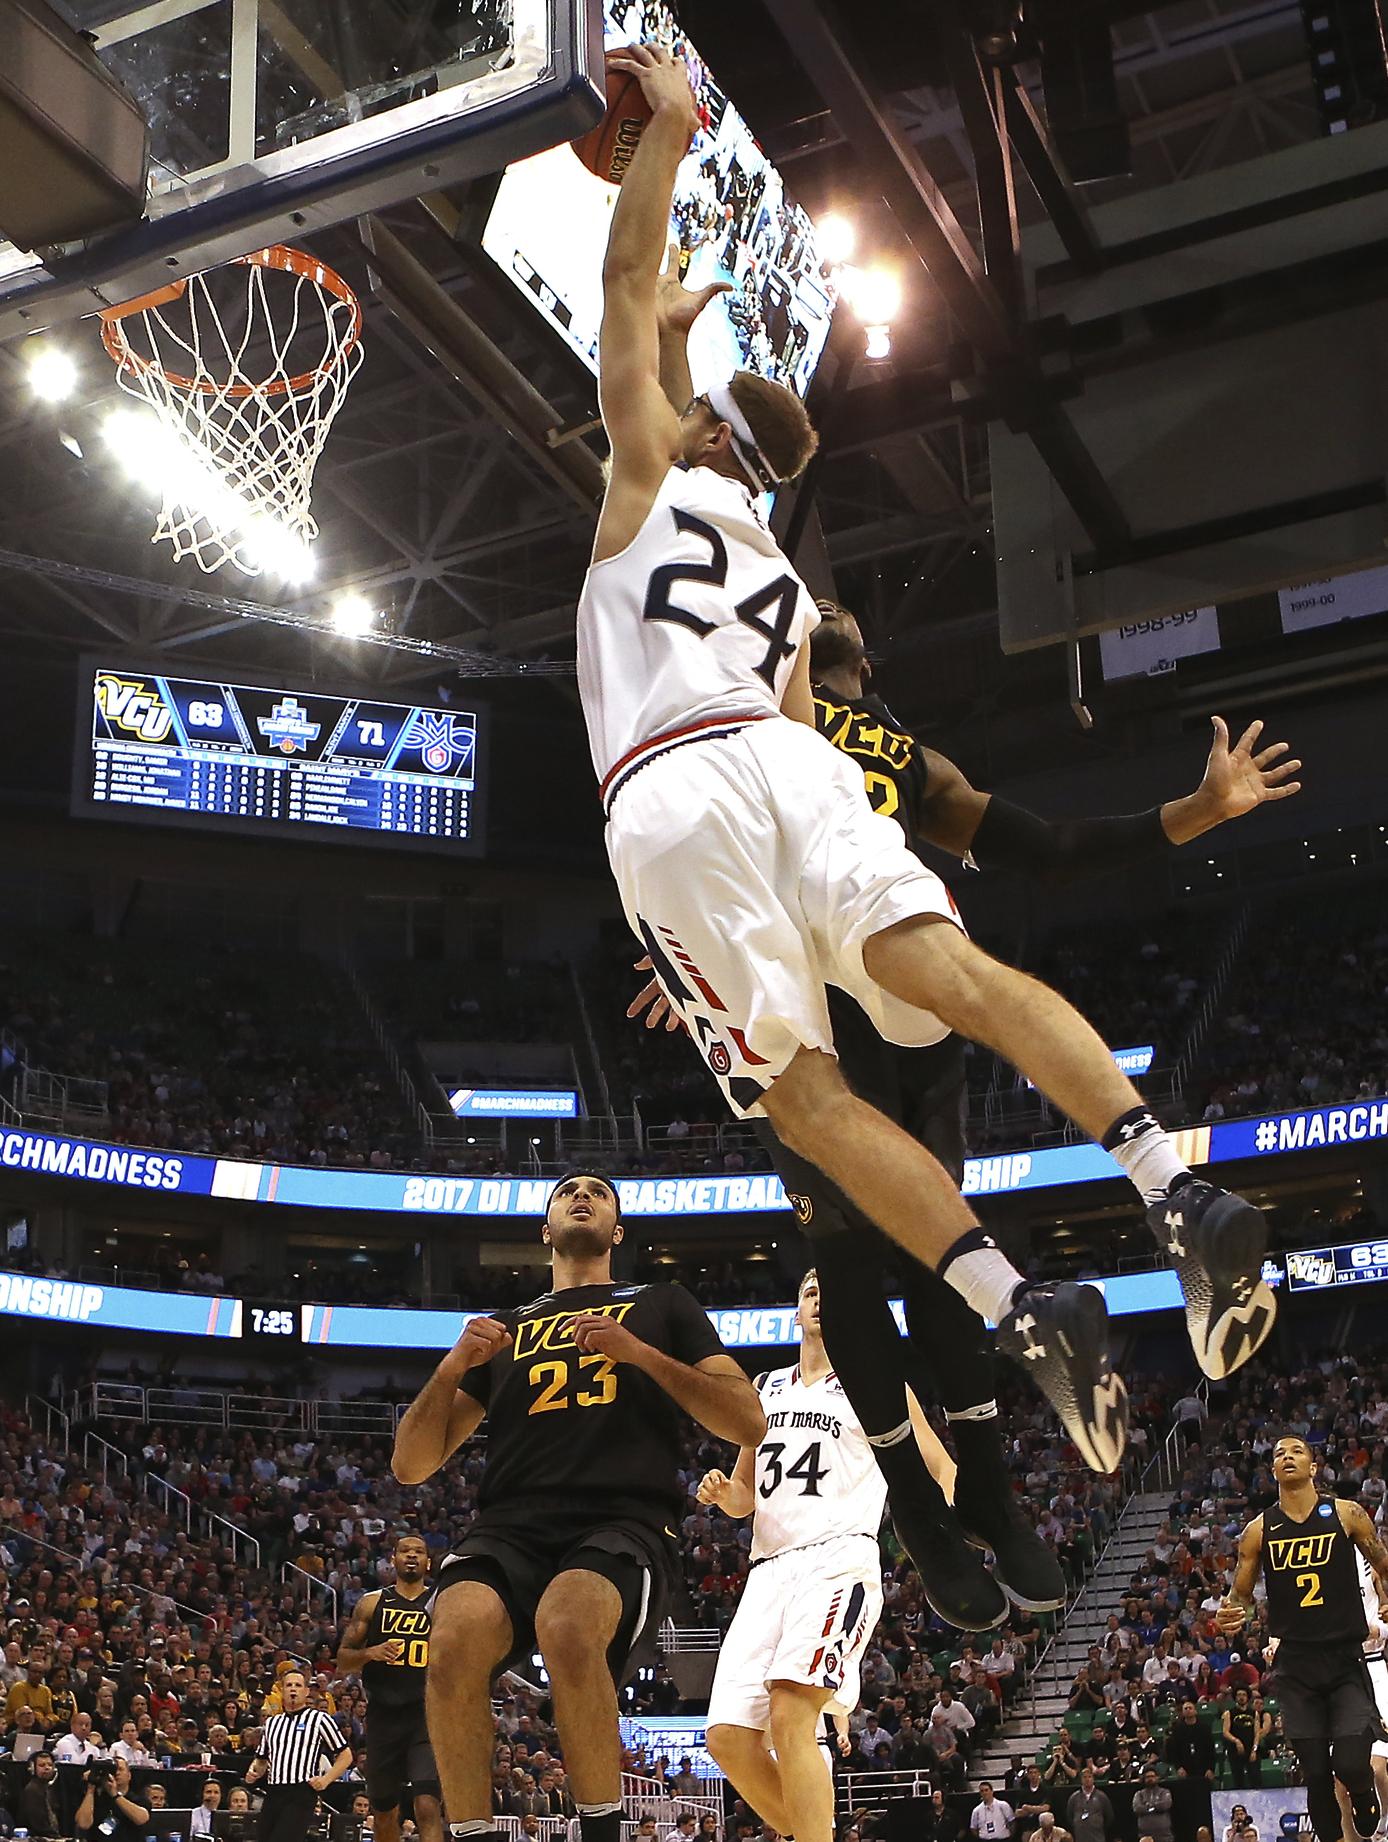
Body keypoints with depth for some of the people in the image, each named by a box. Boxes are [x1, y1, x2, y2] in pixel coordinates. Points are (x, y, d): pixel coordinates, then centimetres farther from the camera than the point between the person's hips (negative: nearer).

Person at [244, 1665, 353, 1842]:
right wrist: (253, 1772, 8)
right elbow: (262, 1759, 30)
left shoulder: (319, 1719, 4)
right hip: (273, 1794, 6)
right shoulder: (271, 1722, 20)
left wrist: (325, 1780, -8)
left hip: (302, 1795, -6)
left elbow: (345, 1755, 5)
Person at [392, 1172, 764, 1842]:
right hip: (511, 1525, 2)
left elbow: (750, 1423, 11)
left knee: (565, 1625, -38)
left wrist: (640, 1353, 0)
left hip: (624, 1523, -2)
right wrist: (452, 1367, 5)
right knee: (455, 1639, -33)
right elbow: (410, 1465, 22)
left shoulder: (662, 1306, 23)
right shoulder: (504, 1331, 28)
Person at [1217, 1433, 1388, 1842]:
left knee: (1351, 1764, -15)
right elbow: (1240, 1594, 12)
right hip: (1296, 1663, 2)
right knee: (1316, 1774, 1)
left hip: (1347, 1658, -2)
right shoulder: (1259, 1530, 5)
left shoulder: (1347, 1514, 0)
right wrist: (1228, 1617, -10)